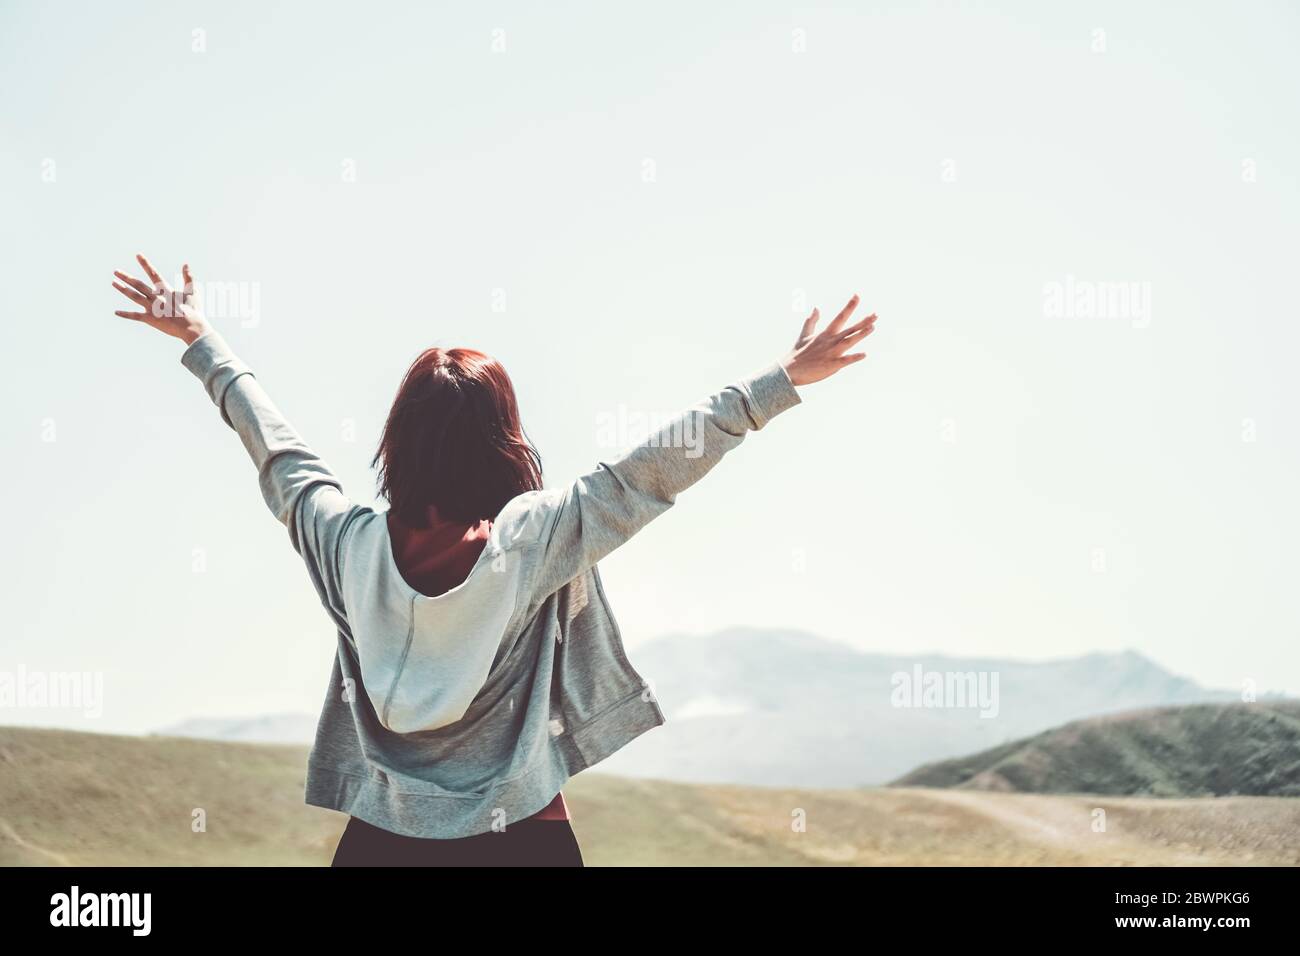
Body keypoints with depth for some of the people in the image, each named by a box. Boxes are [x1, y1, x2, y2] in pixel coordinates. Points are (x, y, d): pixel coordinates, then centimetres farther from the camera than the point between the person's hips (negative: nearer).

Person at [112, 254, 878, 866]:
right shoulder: (536, 536, -12)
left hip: (383, 841, 3)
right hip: (517, 840, -3)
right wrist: (784, 381, -7)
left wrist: (201, 340, 24)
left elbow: (275, 447, 9)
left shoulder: (351, 542, -4)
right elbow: (657, 469, -11)